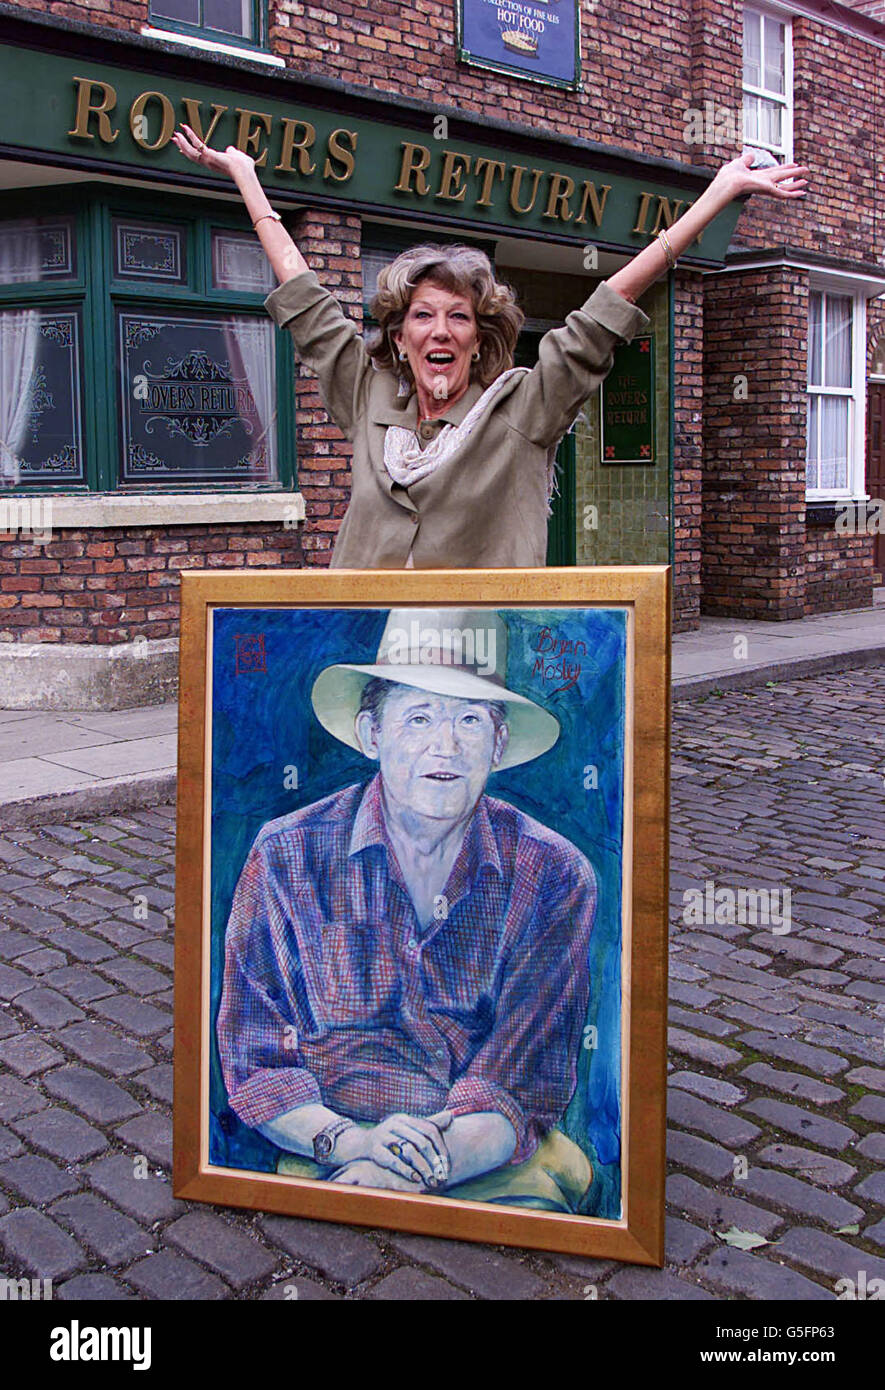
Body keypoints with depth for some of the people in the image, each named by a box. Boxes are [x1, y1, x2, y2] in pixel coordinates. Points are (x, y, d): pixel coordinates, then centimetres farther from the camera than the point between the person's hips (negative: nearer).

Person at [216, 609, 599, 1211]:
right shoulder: (287, 858, -1)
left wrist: (400, 1173, -23)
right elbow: (253, 1063, 1)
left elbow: (527, 1078, -5)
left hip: (500, 1169, 2)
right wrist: (353, 1141, -19)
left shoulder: (552, 875, -1)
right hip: (332, 1163, -2)